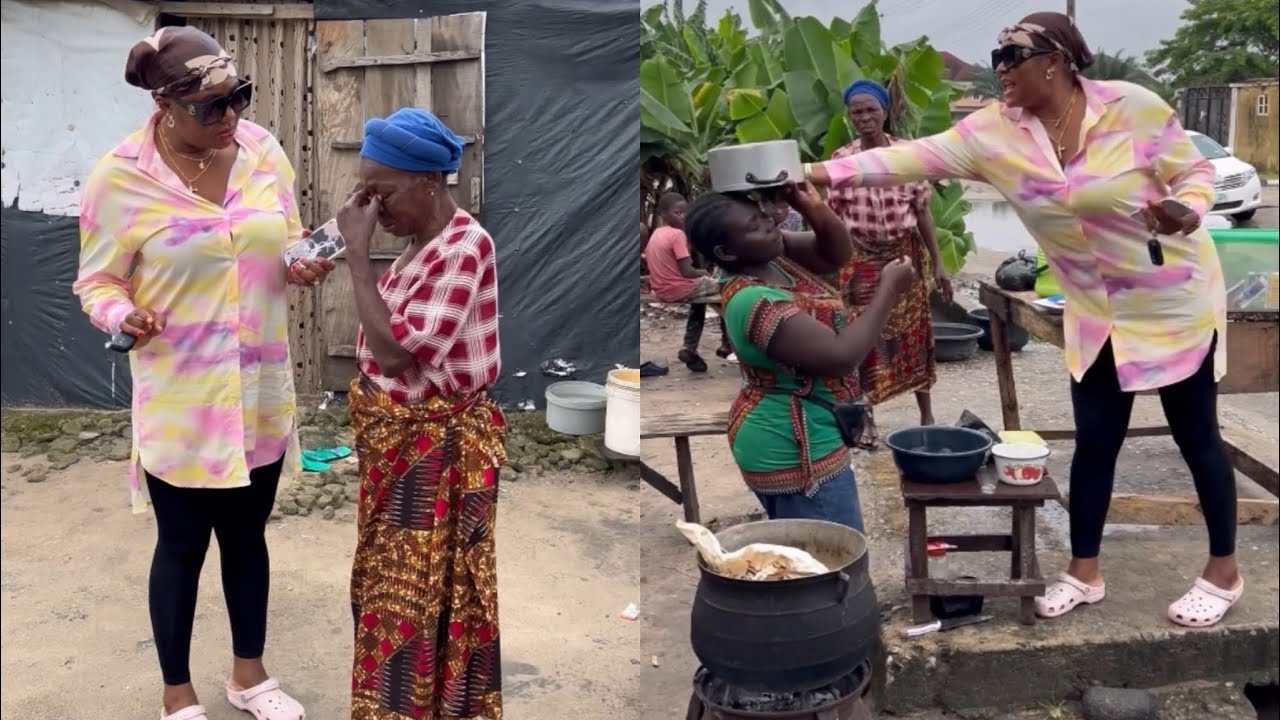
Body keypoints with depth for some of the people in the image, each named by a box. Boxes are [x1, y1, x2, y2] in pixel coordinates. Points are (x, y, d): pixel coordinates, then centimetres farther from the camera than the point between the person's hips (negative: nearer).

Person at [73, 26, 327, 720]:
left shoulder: (261, 150, -2)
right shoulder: (119, 177, -14)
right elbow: (97, 282, -5)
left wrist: (301, 267, -12)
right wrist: (124, 315, -26)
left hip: (261, 391, 4)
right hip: (180, 400, -4)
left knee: (247, 534, 18)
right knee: (182, 543, 10)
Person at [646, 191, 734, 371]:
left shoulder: (655, 234, 9)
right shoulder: (677, 234, -18)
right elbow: (686, 271, -23)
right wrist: (704, 272, -1)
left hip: (661, 290, 9)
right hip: (679, 289, -9)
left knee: (699, 302, 32)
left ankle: (689, 349, 22)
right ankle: (727, 345, 16)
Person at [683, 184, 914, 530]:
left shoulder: (771, 255, 0)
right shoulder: (755, 303, -27)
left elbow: (836, 255, 8)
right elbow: (842, 356, -28)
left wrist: (814, 207, -11)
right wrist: (889, 289, -18)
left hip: (786, 441, 10)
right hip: (796, 450, -10)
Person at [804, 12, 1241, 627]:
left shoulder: (1133, 107, -18)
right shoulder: (996, 131, -9)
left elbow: (1196, 171, -8)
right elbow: (913, 158, -16)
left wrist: (1186, 212, -31)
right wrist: (825, 172, -25)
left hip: (1177, 302, -3)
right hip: (1096, 315, 4)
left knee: (1196, 438, 7)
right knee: (1095, 442, 9)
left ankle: (1223, 572, 25)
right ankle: (1083, 572, 25)